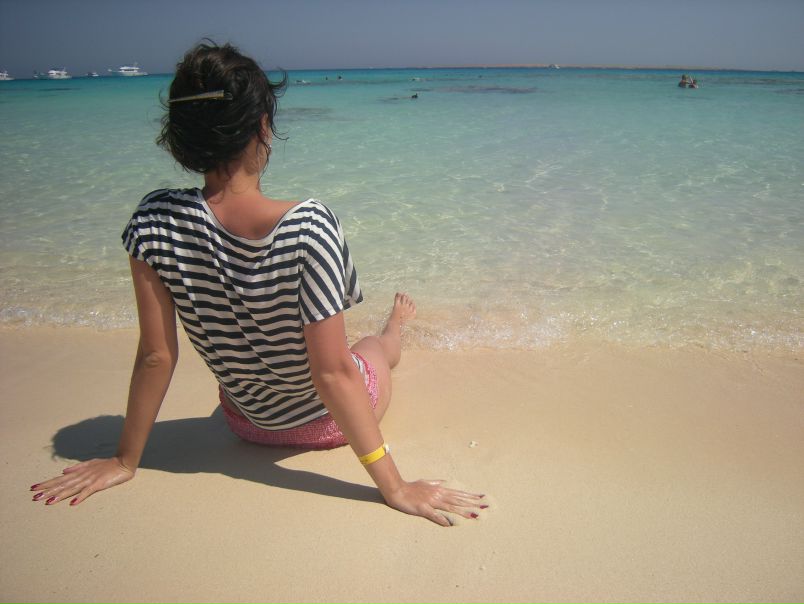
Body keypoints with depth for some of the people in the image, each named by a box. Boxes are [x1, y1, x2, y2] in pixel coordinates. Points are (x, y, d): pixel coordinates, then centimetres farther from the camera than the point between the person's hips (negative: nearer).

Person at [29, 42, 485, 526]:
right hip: (328, 422, -3)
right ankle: (396, 332, 71)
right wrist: (395, 486, -21)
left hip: (247, 422, 4)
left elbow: (155, 356, -15)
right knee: (375, 346, 33)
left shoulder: (154, 223, -22)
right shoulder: (308, 227, -34)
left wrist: (126, 461, 0)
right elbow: (332, 374, -31)